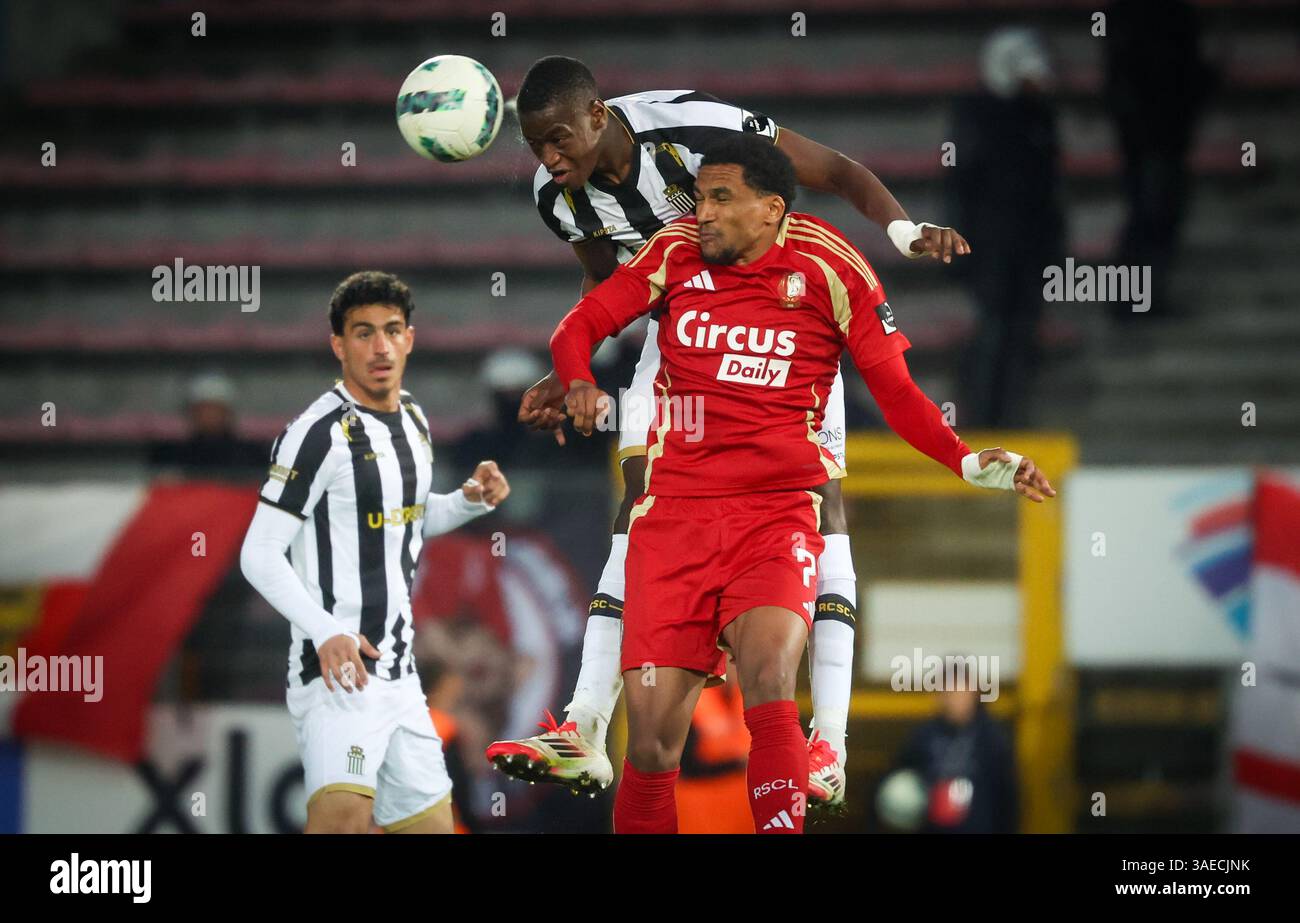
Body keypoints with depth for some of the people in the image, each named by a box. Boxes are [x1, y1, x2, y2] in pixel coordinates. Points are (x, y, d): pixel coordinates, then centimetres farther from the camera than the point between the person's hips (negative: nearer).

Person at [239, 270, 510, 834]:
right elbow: (259, 556, -15)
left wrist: (470, 502, 10)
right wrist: (325, 632, -28)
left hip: (399, 676, 9)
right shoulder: (319, 432, -13)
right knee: (344, 819, -30)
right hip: (337, 670, -8)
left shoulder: (413, 421, 13)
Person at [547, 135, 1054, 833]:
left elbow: (895, 391, 5)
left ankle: (780, 824, -22)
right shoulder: (676, 253, 5)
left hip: (778, 512, -2)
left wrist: (968, 462, -9)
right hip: (674, 510, 2)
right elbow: (578, 326, 9)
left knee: (768, 678, -29)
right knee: (652, 739, -6)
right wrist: (580, 387, -13)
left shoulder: (830, 269, -1)